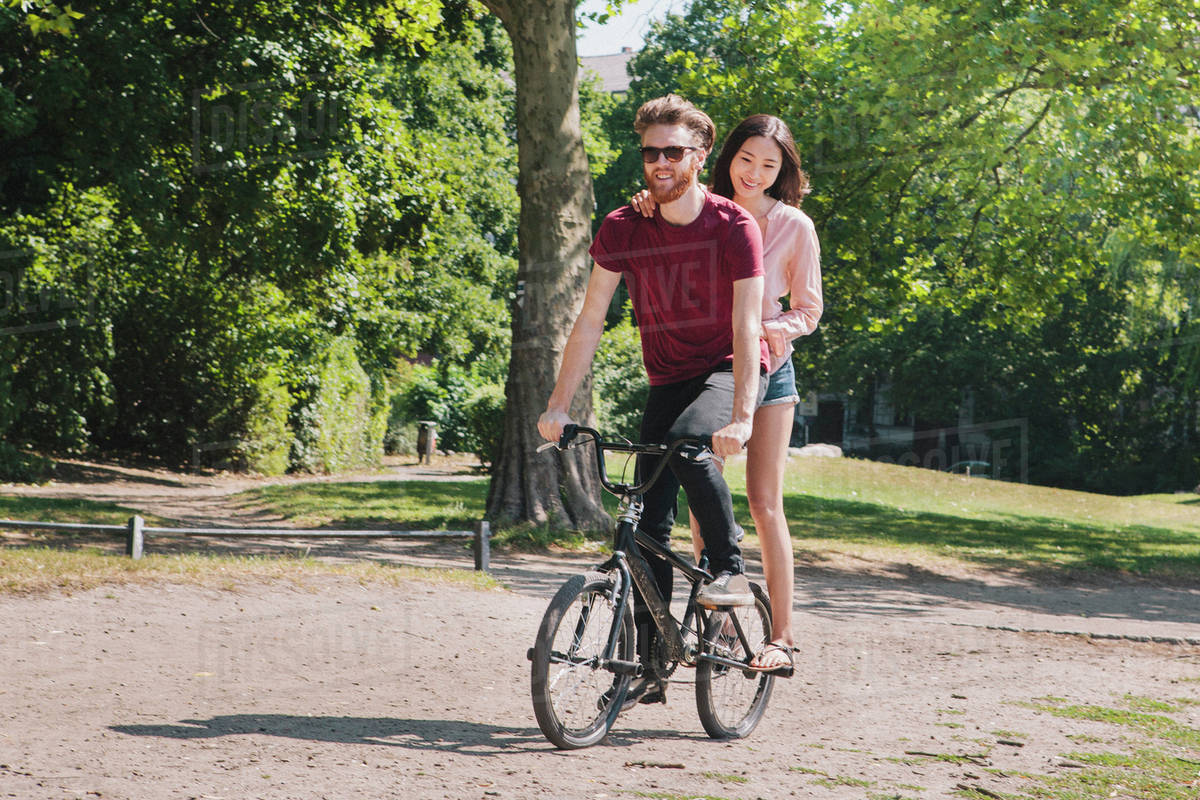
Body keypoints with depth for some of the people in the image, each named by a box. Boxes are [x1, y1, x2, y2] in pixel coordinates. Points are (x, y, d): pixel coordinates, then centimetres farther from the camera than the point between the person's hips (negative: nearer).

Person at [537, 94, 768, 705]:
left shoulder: (733, 226, -16)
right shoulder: (622, 231, -5)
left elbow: (746, 326, -22)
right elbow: (590, 321, -5)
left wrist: (741, 416, -33)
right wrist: (559, 405, -13)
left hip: (729, 370, -4)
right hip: (667, 380, 4)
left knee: (687, 442, -36)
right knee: (650, 522, -4)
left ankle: (731, 571, -17)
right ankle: (649, 667, 3)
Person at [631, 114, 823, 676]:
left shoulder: (794, 227, -4)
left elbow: (808, 308, 2)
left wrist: (777, 328, -19)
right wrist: (649, 205, -20)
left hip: (764, 368, -2)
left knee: (764, 503, -6)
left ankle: (781, 636, -3)